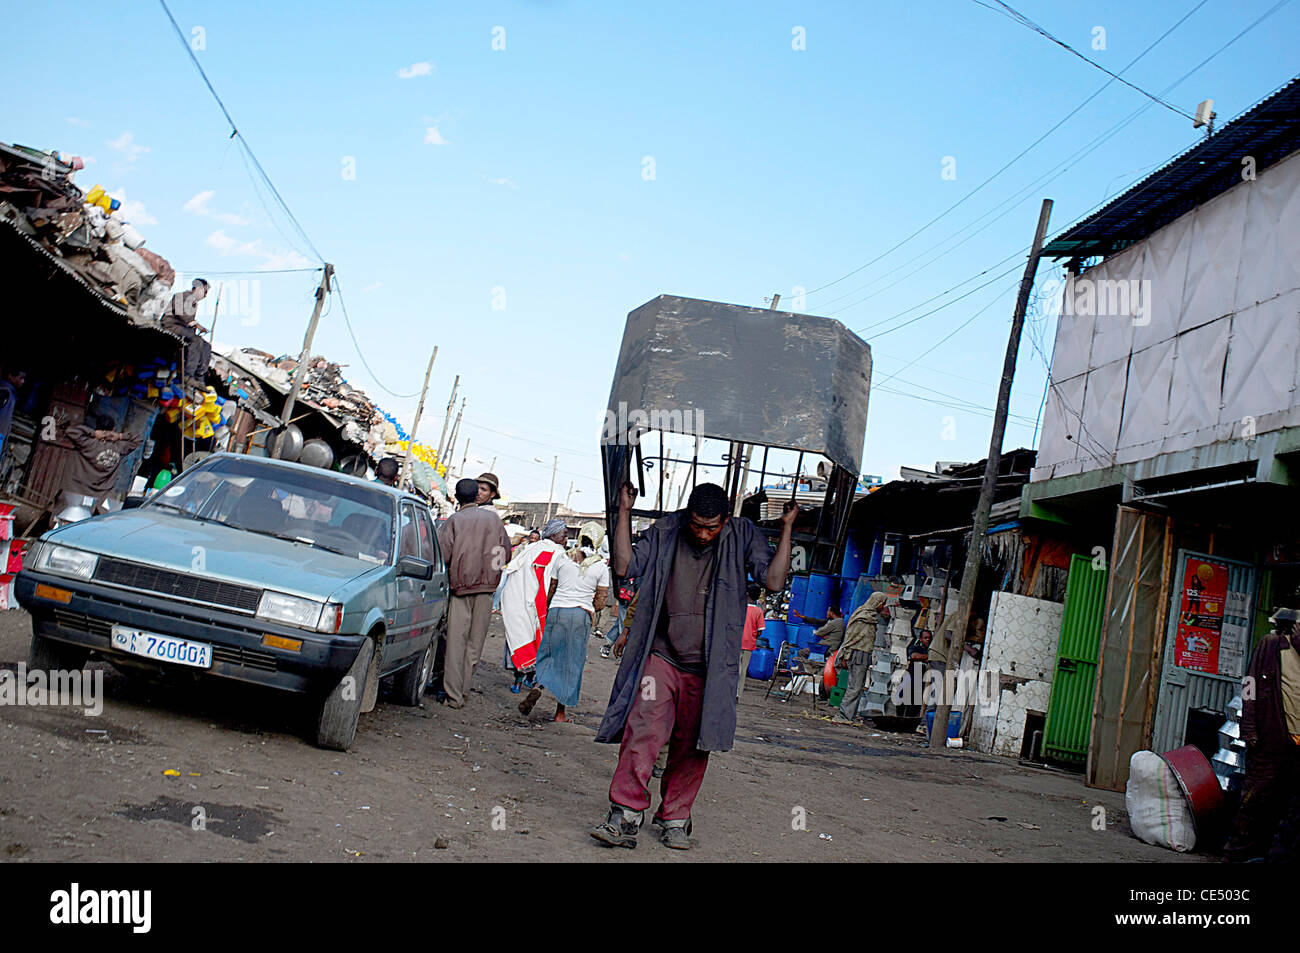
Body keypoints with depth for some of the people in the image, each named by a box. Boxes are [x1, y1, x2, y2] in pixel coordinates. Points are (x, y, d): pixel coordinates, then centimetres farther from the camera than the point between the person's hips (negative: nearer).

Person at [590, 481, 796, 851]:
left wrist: (787, 529, -14)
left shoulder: (743, 537, 1)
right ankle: (625, 815, -9)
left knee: (692, 744, 6)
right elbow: (625, 566, -1)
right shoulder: (665, 531, 3)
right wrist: (624, 512, -6)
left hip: (708, 665, 0)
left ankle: (675, 819, 22)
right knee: (644, 730, -14)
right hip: (660, 655, 0)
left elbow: (773, 581, -8)